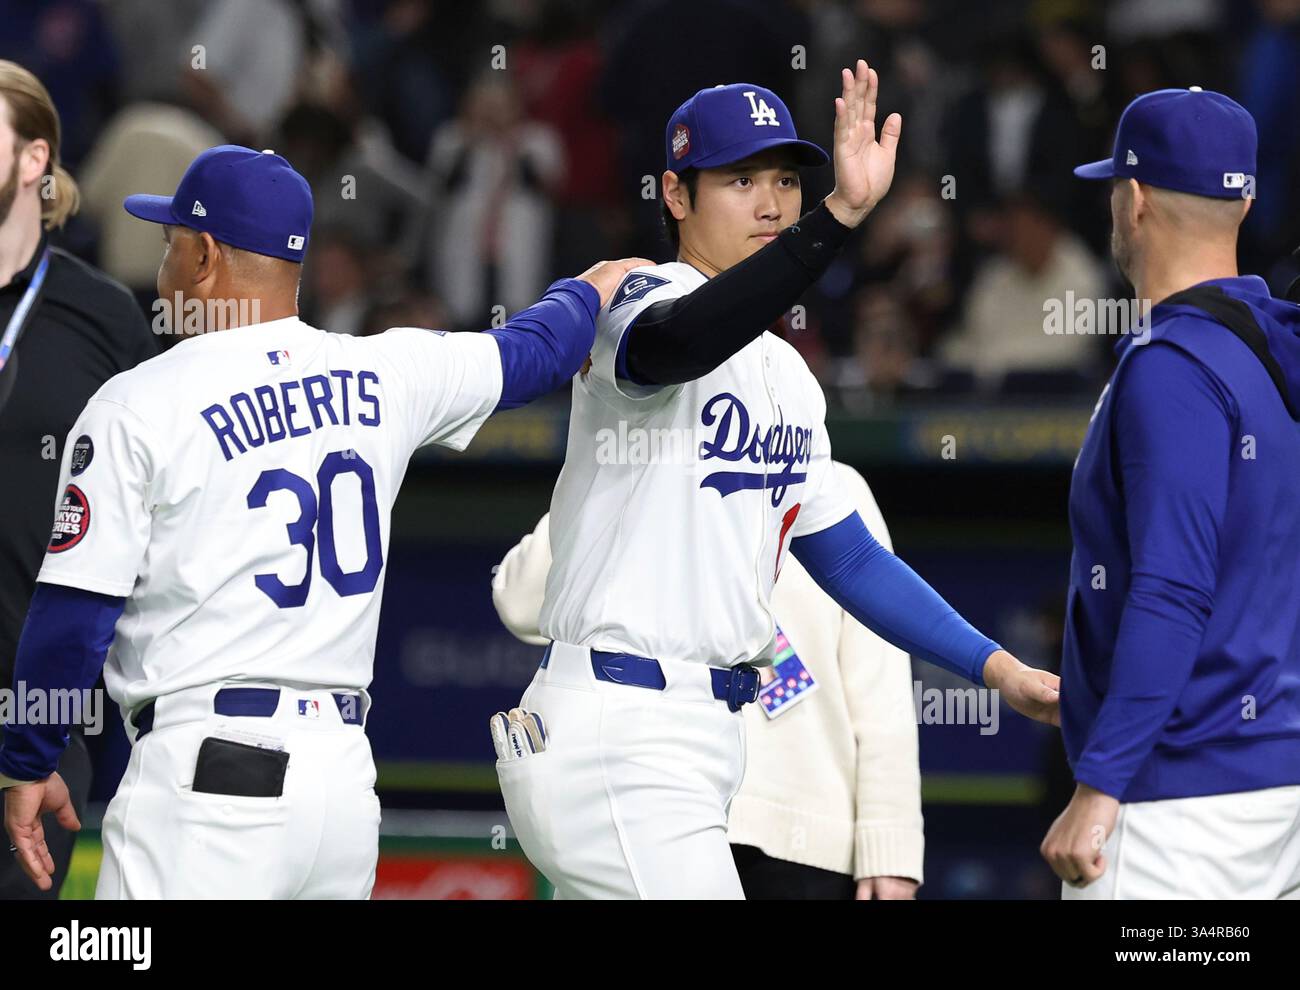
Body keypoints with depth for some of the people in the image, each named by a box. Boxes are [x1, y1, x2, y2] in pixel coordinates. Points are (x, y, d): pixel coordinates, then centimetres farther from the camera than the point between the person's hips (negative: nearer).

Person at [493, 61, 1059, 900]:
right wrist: (841, 214, -49)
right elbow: (678, 341, -36)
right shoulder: (645, 302, -9)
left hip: (701, 737, 10)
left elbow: (848, 556, 23)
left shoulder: (787, 375, 20)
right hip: (621, 738, -10)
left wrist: (995, 667, 13)